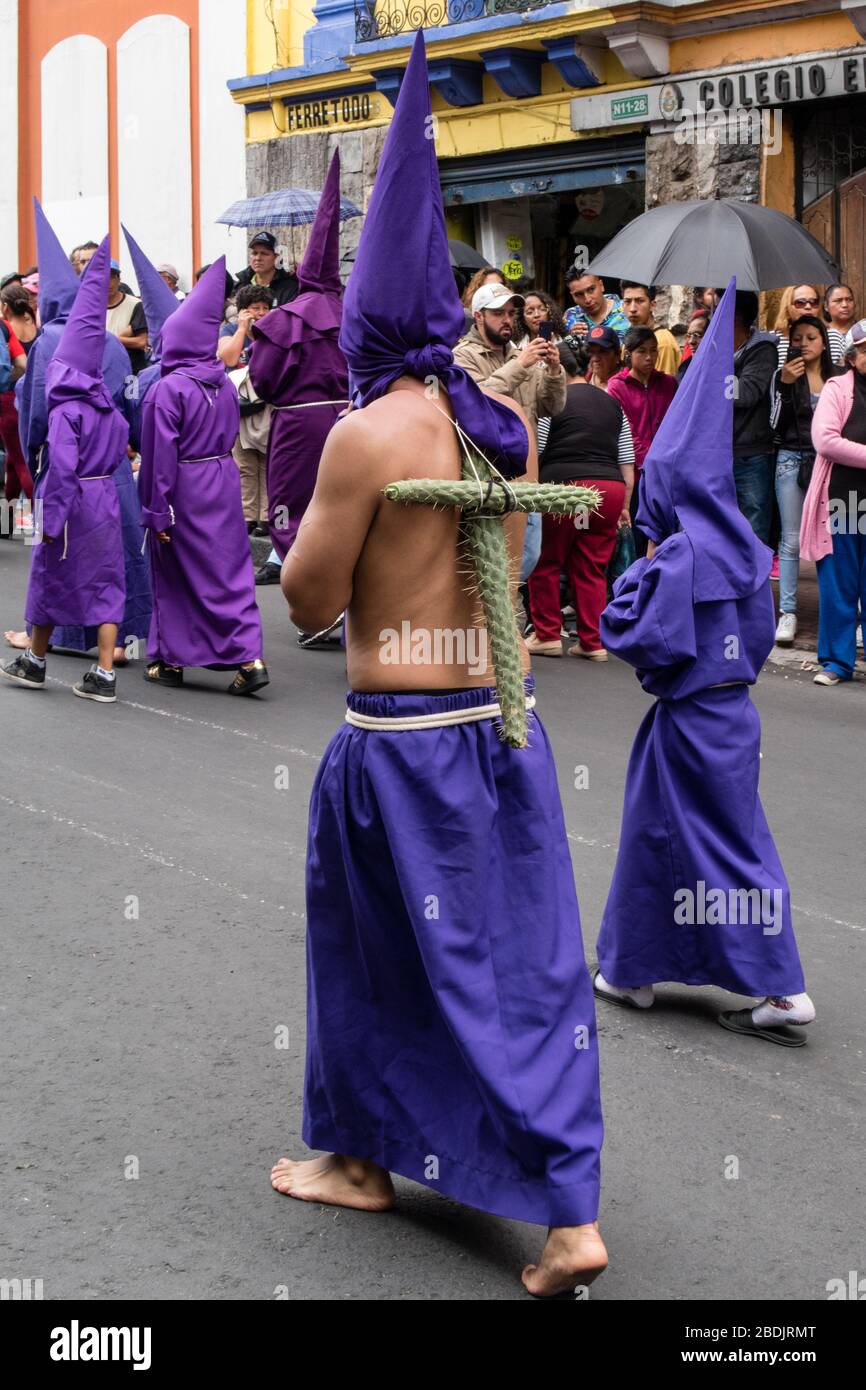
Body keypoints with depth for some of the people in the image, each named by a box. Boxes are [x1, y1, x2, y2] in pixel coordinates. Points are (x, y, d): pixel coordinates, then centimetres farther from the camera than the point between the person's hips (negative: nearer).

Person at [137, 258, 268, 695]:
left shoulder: (167, 389, -16)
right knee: (230, 570, 5)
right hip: (225, 484, 5)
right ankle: (249, 656, -6)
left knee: (174, 576, 10)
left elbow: (160, 454, -16)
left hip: (185, 490, -5)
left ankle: (171, 659, 19)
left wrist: (157, 510, -12)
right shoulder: (224, 384, 3)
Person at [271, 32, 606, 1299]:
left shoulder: (368, 434, -15)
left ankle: (360, 1155, 30)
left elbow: (310, 598, -9)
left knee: (377, 949, 13)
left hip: (403, 739, -6)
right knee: (529, 960, 8)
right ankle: (569, 1211, 8)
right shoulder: (511, 423, 5)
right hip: (507, 720, 6)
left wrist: (322, 499, 6)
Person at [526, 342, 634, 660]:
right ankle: (592, 642, 8)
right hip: (610, 488, 5)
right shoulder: (612, 404, 18)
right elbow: (627, 462, 17)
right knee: (592, 569, 9)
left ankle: (547, 635, 10)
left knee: (546, 564, 8)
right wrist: (624, 506, 20)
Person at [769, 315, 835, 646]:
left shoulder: (837, 378, 6)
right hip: (792, 461, -1)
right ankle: (787, 613, 3)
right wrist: (786, 383, -15)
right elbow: (777, 424, -6)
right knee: (791, 540, 0)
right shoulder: (783, 375, 2)